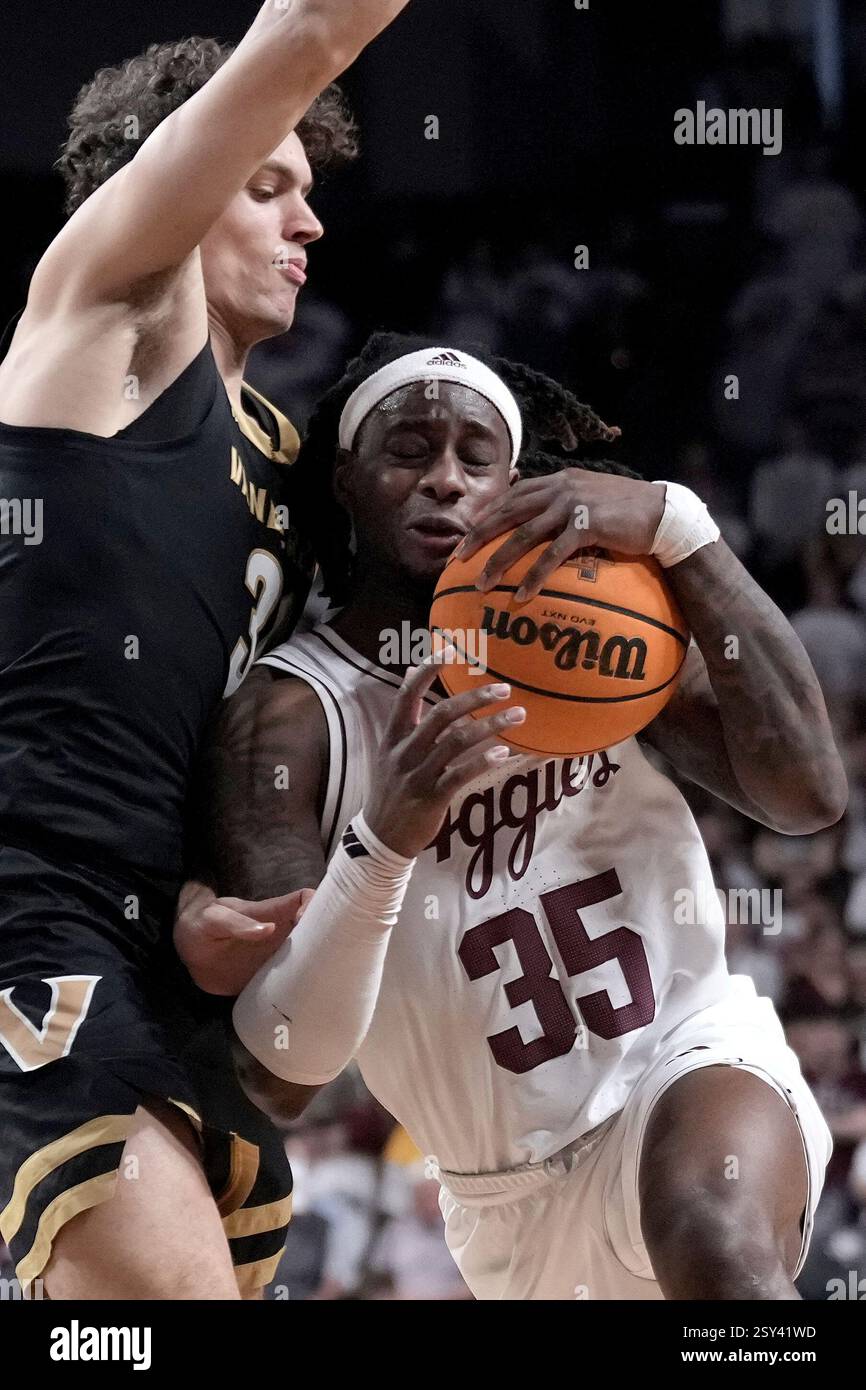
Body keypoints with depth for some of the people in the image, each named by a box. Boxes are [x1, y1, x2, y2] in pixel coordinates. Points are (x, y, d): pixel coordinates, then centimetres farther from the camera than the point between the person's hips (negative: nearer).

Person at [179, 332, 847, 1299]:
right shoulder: (291, 717, -10)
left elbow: (807, 795, -18)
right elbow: (278, 1078, -19)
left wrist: (674, 527, -25)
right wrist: (382, 846, -35)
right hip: (517, 1205, 1)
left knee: (719, 1247, -34)